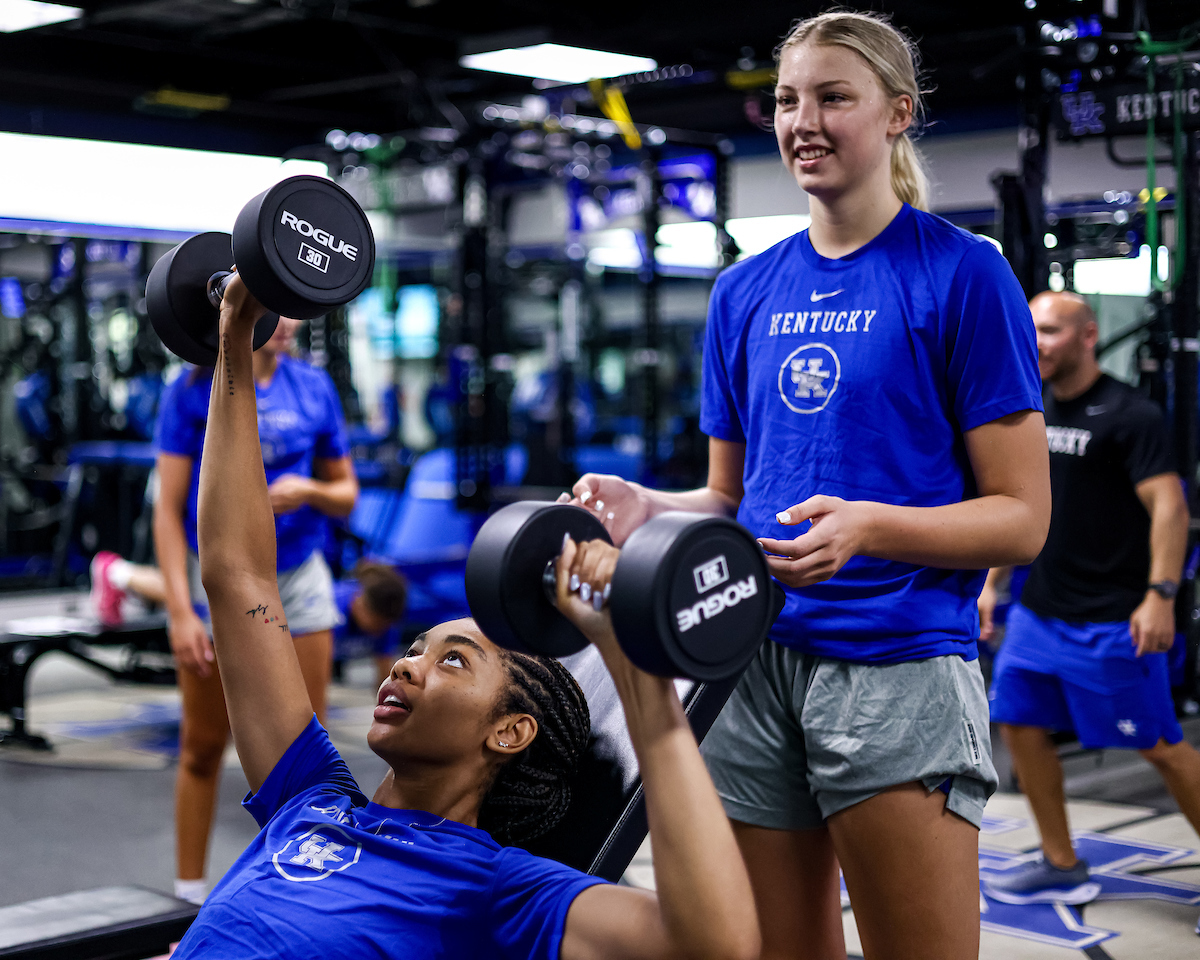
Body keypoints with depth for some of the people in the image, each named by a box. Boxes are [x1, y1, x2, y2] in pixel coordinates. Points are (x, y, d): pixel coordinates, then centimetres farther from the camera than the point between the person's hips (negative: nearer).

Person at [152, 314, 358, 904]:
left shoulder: (313, 386, 2)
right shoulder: (195, 390, -7)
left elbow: (346, 495, 10)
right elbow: (169, 508, -8)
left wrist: (309, 490, -13)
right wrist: (180, 612, -14)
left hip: (298, 577, 3)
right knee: (204, 747, 7)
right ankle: (189, 893, 21)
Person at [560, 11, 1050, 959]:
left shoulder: (962, 272, -4)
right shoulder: (746, 290, 13)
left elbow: (1022, 517, -7)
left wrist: (869, 525, -23)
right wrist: (649, 510, -2)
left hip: (898, 661, -5)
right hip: (752, 661, 5)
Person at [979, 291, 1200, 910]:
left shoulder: (1128, 414, -11)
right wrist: (991, 582, 18)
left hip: (1110, 617, -7)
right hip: (1040, 606, 8)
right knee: (1019, 723, 6)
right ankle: (1062, 868, 20)